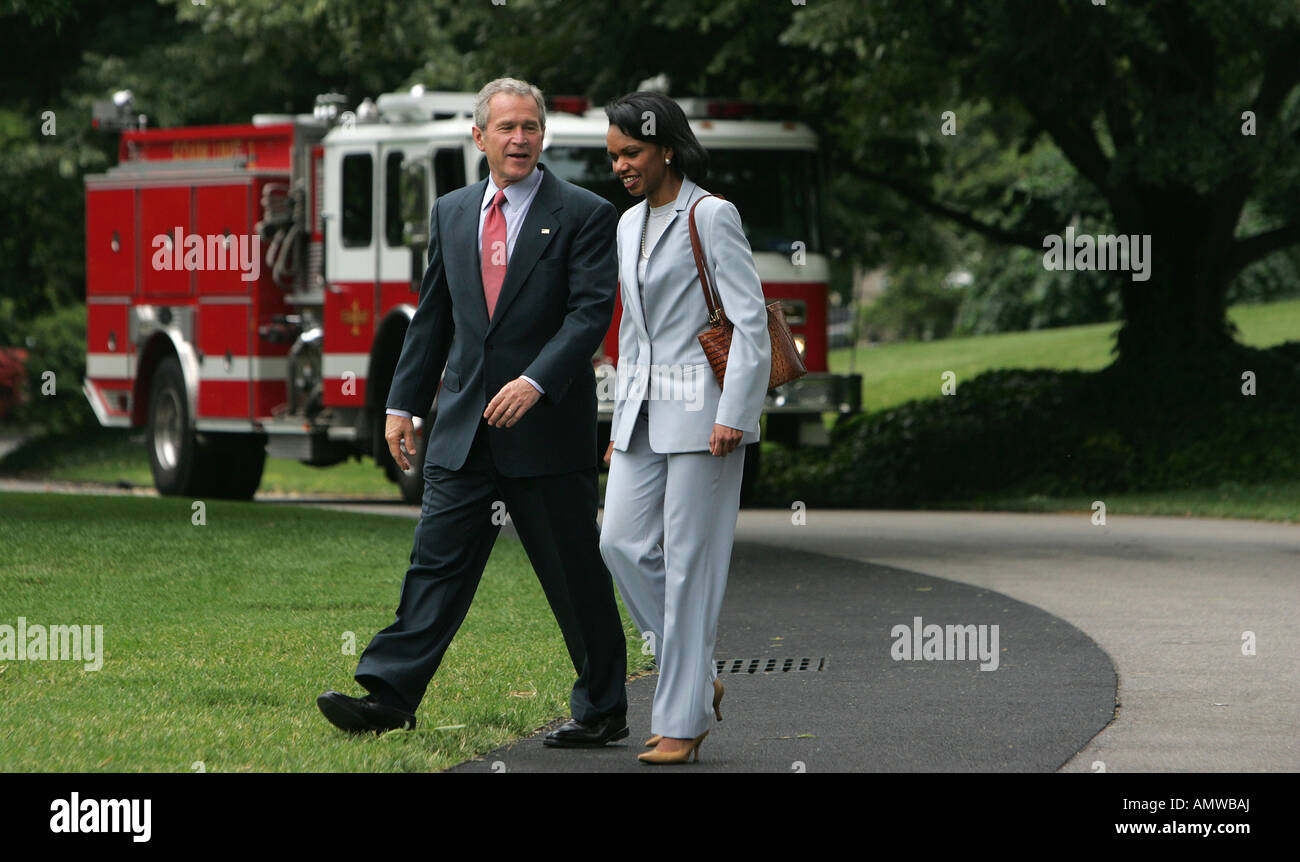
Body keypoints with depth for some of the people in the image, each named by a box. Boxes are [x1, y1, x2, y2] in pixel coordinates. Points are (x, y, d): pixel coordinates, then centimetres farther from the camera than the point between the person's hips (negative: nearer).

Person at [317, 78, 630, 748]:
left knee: (575, 576, 3)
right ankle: (388, 695, -7)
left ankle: (601, 710, 13)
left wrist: (537, 381, -24)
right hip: (464, 429, 4)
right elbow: (432, 317, 17)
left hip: (547, 425, -4)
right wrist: (403, 403, 12)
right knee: (437, 560, -2)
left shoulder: (583, 215, -3)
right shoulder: (451, 214, 13)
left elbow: (591, 311, -12)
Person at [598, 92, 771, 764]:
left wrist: (733, 414, -18)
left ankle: (682, 720, -2)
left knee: (690, 560, -6)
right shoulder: (630, 226, 15)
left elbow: (750, 322, -12)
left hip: (702, 407, -7)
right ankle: (697, 679, 12)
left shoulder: (711, 217, -8)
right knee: (622, 543, -2)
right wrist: (621, 423, 19)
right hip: (644, 409, 8)